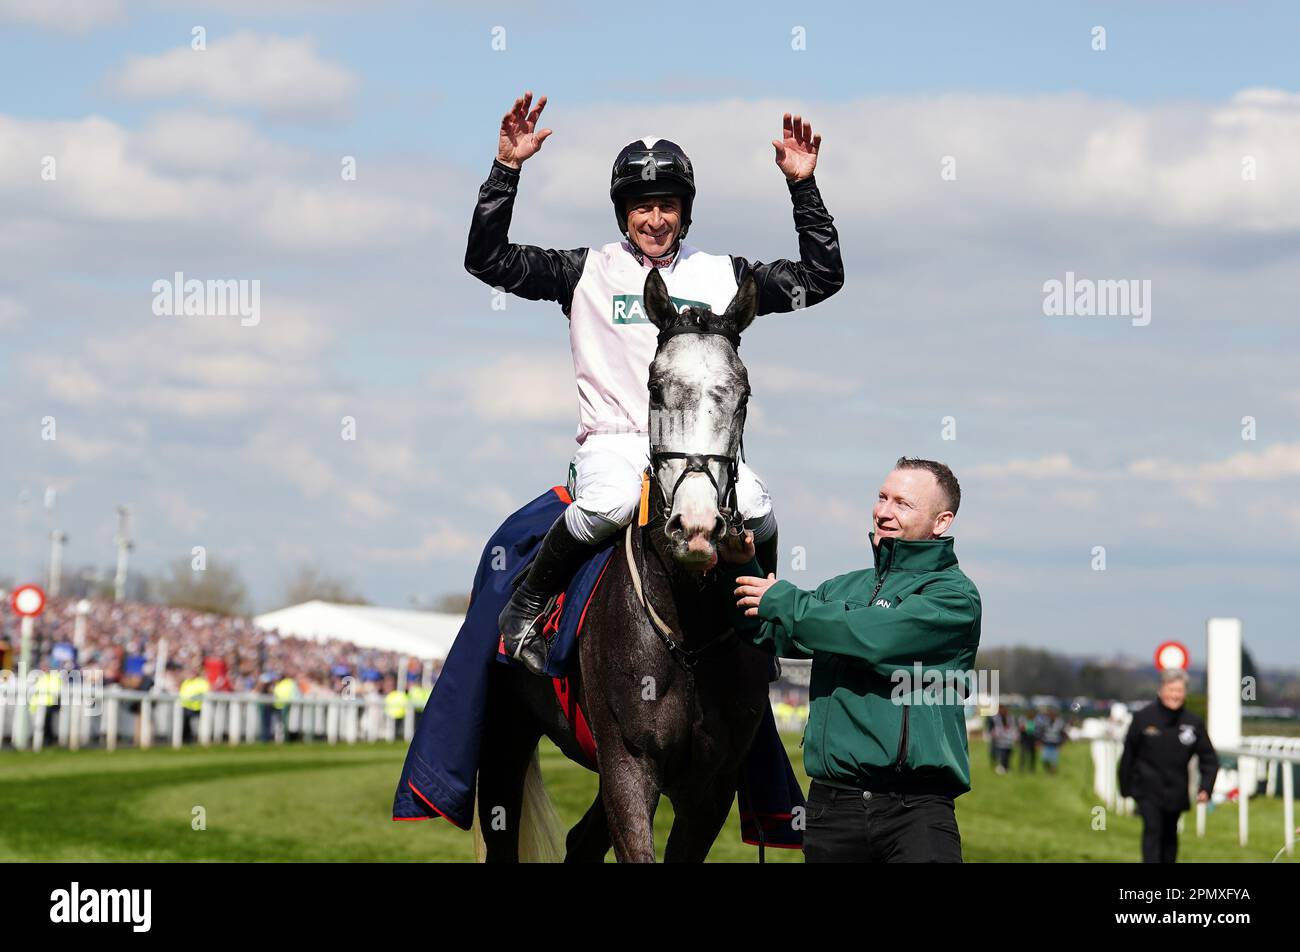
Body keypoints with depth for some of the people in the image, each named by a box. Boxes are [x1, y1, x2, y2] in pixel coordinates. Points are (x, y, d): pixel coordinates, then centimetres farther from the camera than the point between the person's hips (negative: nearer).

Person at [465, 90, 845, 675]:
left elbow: (820, 278, 13)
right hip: (614, 440, -2)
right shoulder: (589, 272, 8)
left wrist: (802, 185, 4)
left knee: (754, 507, -28)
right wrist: (506, 168, -6)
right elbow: (487, 260, 2)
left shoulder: (723, 276, 14)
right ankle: (525, 608, -13)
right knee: (610, 504, -36)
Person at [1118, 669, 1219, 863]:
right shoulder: (1143, 718, -8)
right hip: (1148, 787, -3)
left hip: (1176, 791, 3)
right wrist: (1125, 787, 4)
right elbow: (1129, 754, 1)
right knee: (1152, 830, -15)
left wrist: (1206, 788, -12)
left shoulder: (1194, 723, -3)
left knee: (1170, 836, 15)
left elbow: (1209, 759, 2)